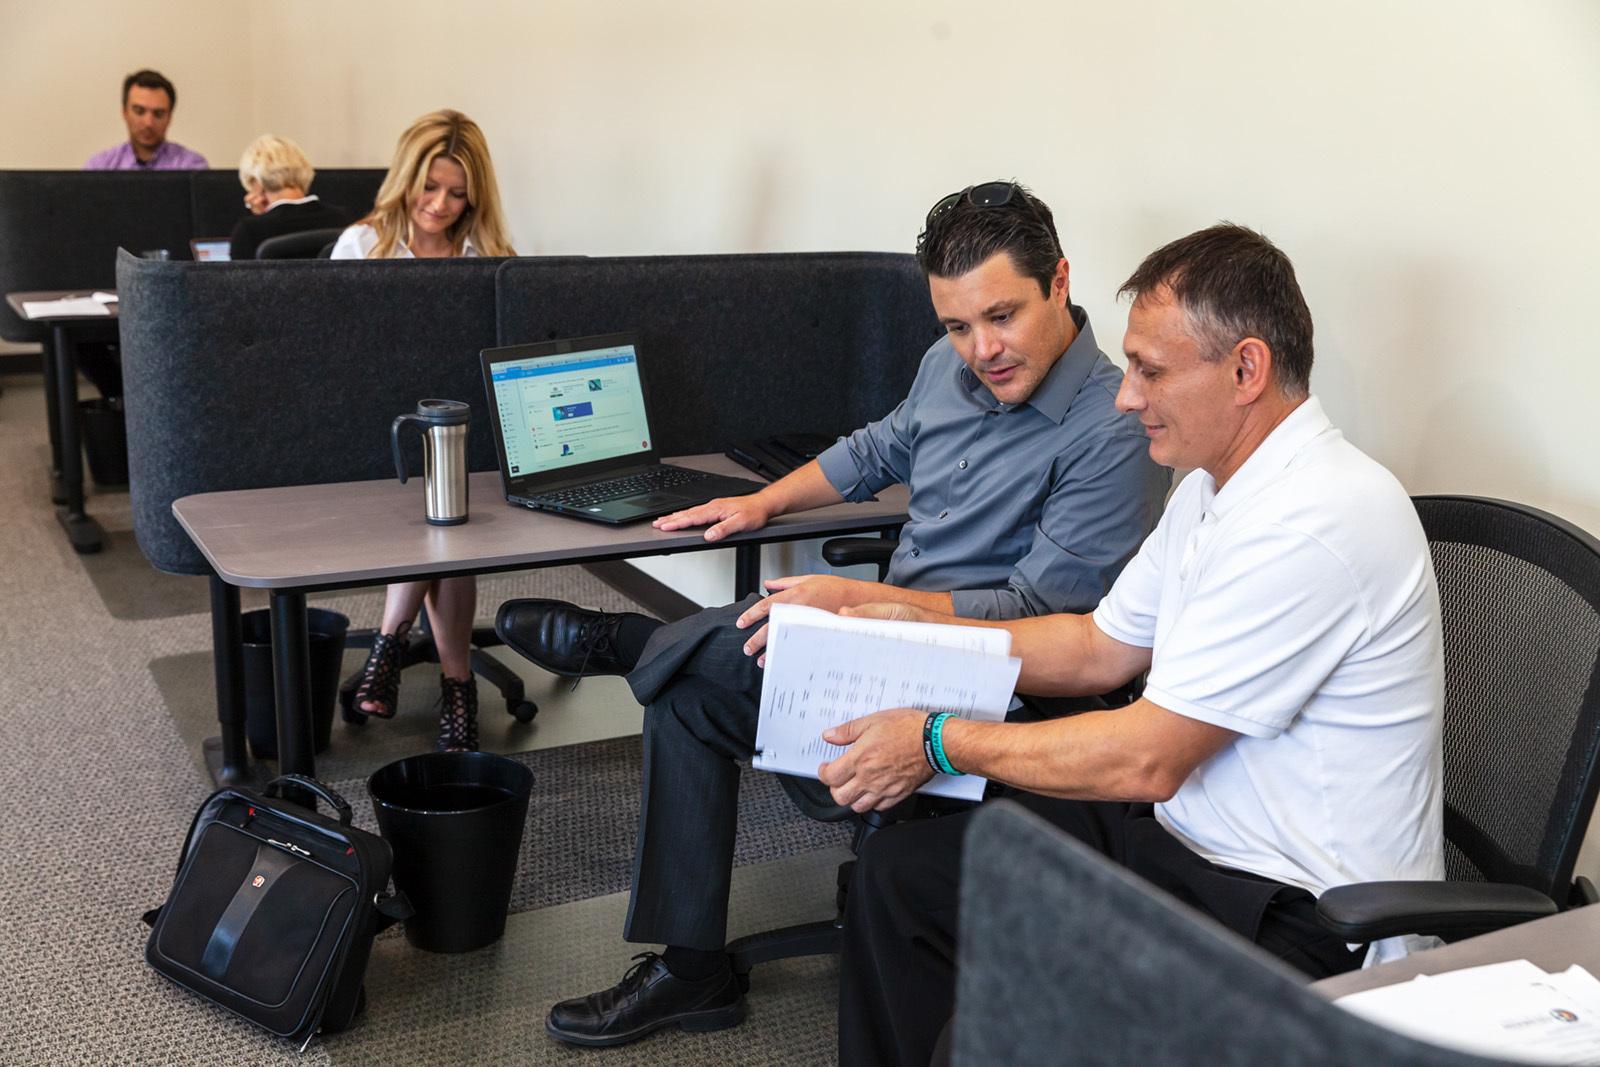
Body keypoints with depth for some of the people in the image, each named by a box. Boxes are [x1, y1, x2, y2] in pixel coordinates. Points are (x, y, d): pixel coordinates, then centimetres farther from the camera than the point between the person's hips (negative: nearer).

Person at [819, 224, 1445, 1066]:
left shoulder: (1312, 522, -26)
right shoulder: (1217, 484, 6)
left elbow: (1149, 759, -24)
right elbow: (1100, 647, 15)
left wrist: (941, 744, -15)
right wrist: (920, 630, 5)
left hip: (1304, 920, -9)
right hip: (1185, 832, 10)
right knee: (902, 866, 6)